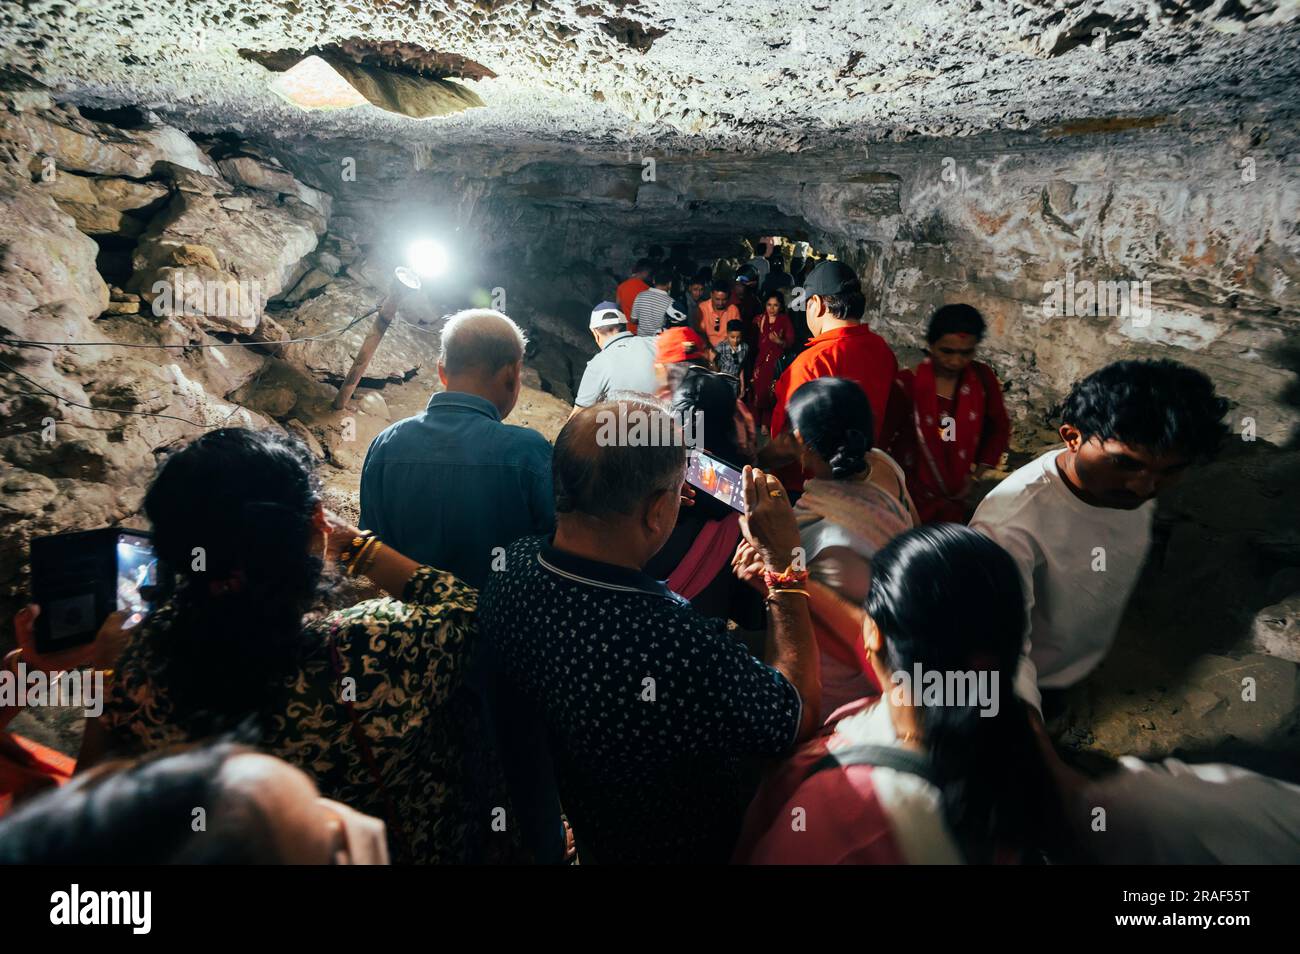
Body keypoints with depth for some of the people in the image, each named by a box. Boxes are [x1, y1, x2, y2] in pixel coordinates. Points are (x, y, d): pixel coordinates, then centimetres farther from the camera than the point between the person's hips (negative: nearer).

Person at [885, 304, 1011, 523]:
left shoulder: (982, 378, -5)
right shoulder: (908, 382, -15)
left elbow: (999, 428, 10)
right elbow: (882, 437, -11)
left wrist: (976, 476, 4)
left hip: (957, 498, 3)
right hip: (915, 498, -3)